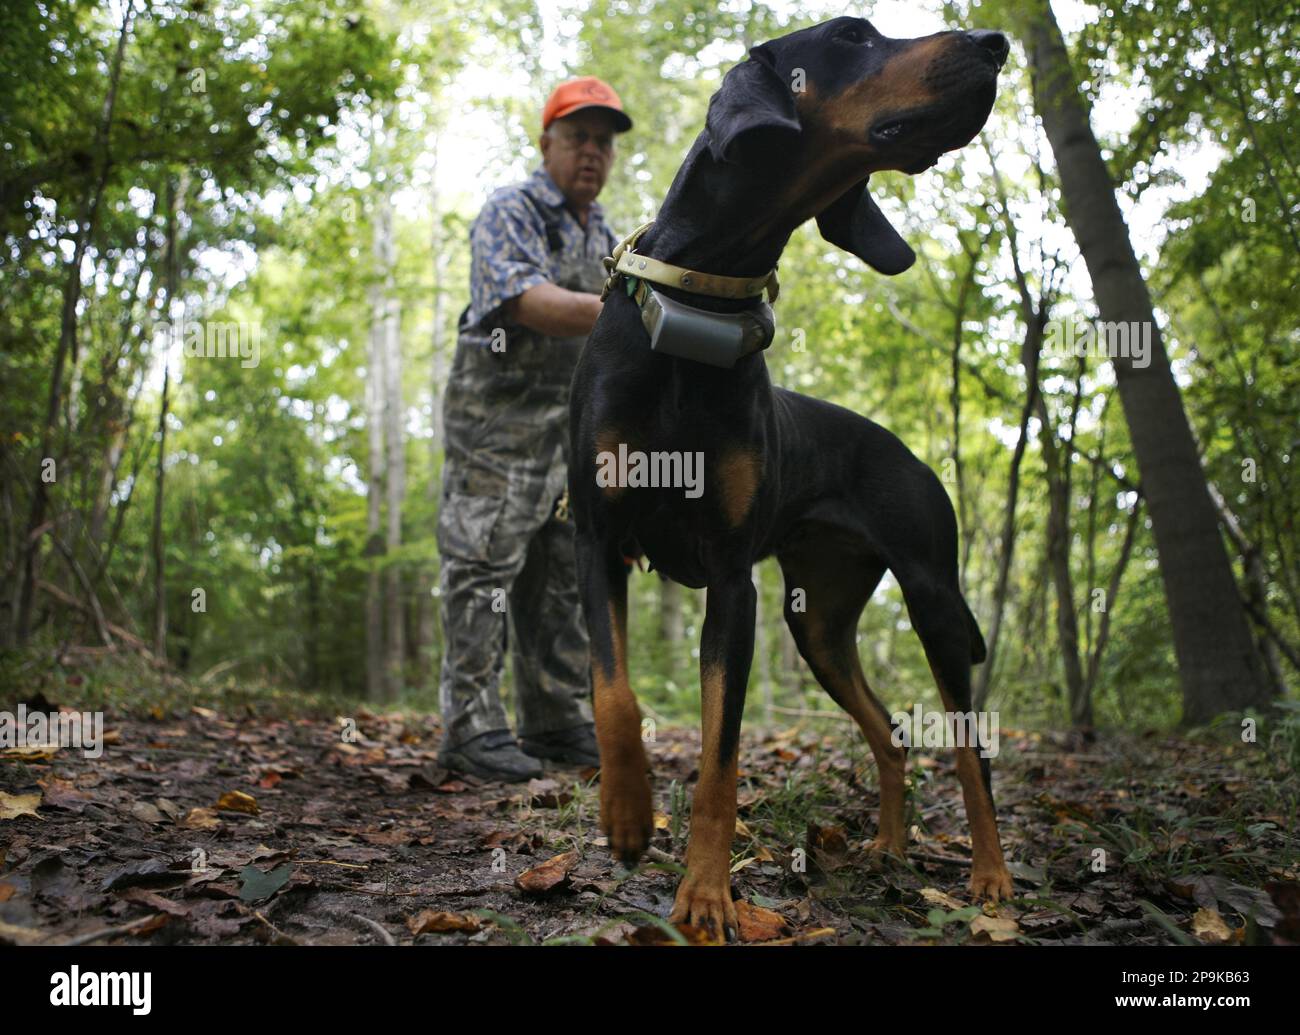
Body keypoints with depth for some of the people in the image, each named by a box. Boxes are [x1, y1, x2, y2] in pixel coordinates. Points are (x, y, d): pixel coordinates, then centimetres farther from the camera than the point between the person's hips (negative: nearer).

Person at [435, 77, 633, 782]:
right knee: (485, 568, -7)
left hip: (572, 429, 8)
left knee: (563, 576, 9)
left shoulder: (603, 235, 20)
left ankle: (558, 723, 16)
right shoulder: (508, 214, -5)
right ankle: (472, 728, -3)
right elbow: (527, 301, -23)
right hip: (499, 418, -8)